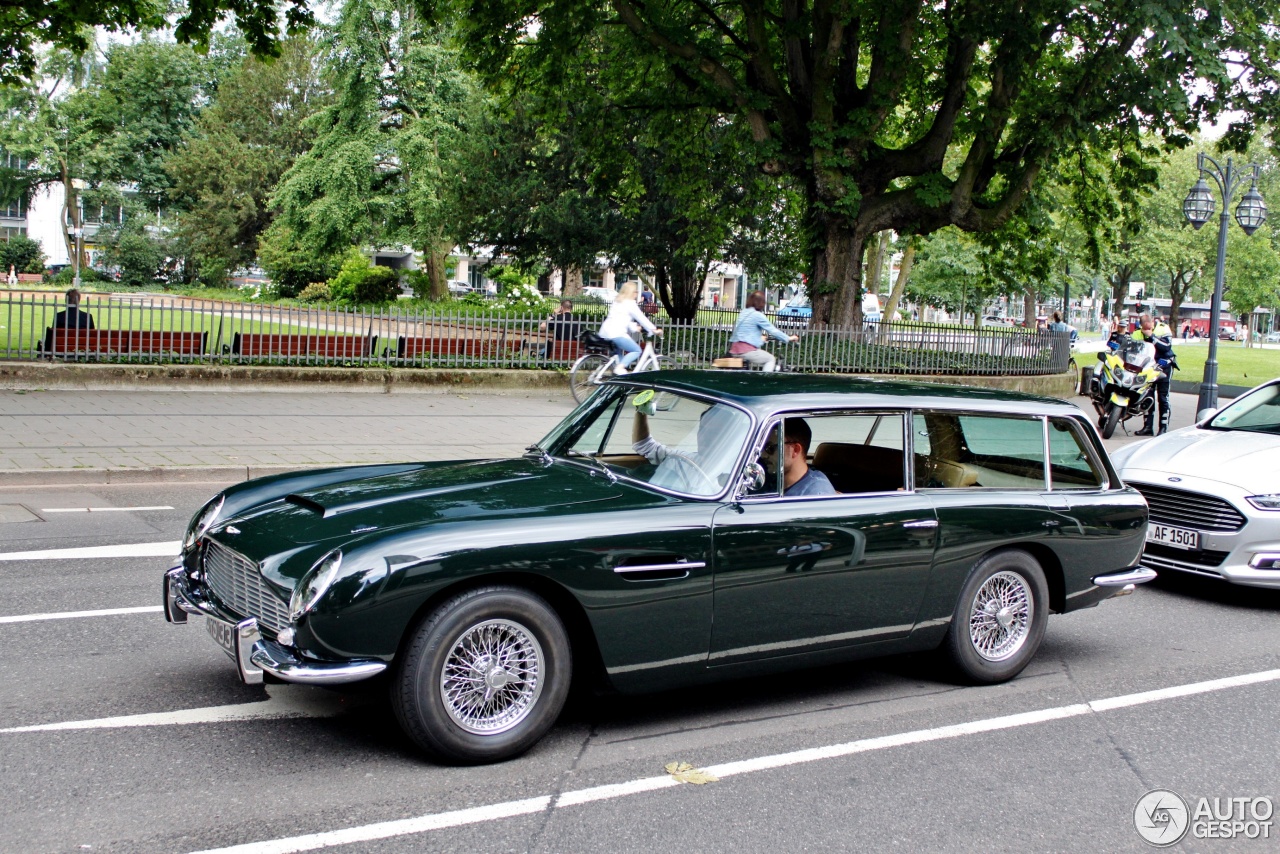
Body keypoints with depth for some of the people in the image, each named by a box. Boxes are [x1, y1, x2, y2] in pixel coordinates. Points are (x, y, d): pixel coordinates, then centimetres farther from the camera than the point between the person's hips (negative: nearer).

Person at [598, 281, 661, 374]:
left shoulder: (617, 301, 24)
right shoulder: (630, 303, -1)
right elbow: (641, 318, -3)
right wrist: (654, 330, 1)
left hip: (604, 332, 9)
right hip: (616, 334, -9)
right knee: (637, 350, -4)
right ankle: (620, 368, -19)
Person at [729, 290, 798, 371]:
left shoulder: (743, 312, 15)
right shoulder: (758, 315, -9)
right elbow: (772, 330, -5)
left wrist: (760, 337, 45)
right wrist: (789, 338, 6)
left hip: (734, 350, 8)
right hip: (747, 350, -8)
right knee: (771, 359, 10)